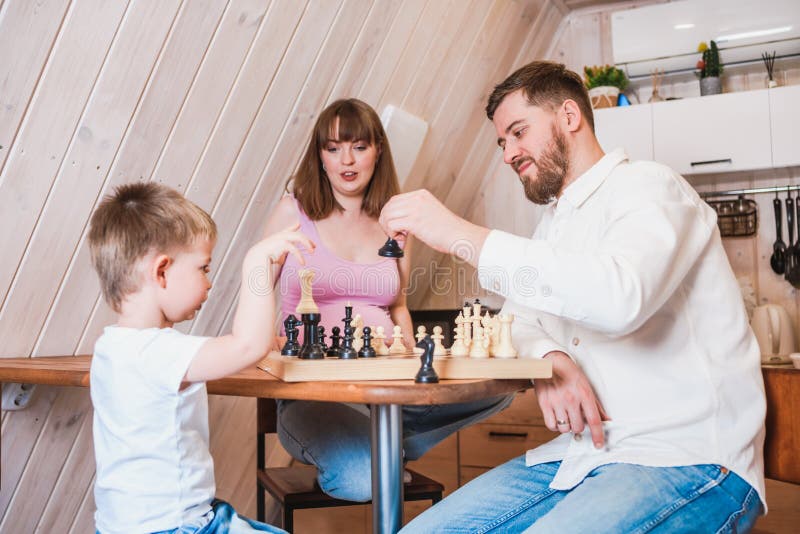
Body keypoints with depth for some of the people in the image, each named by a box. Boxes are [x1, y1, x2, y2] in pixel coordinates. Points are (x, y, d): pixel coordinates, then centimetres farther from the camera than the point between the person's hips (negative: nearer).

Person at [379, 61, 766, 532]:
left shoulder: (647, 187, -9)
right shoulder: (554, 223, 20)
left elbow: (621, 297, -31)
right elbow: (515, 321, 13)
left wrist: (462, 236, -29)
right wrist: (548, 358, -12)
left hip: (690, 461, -7)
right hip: (581, 454, 7)